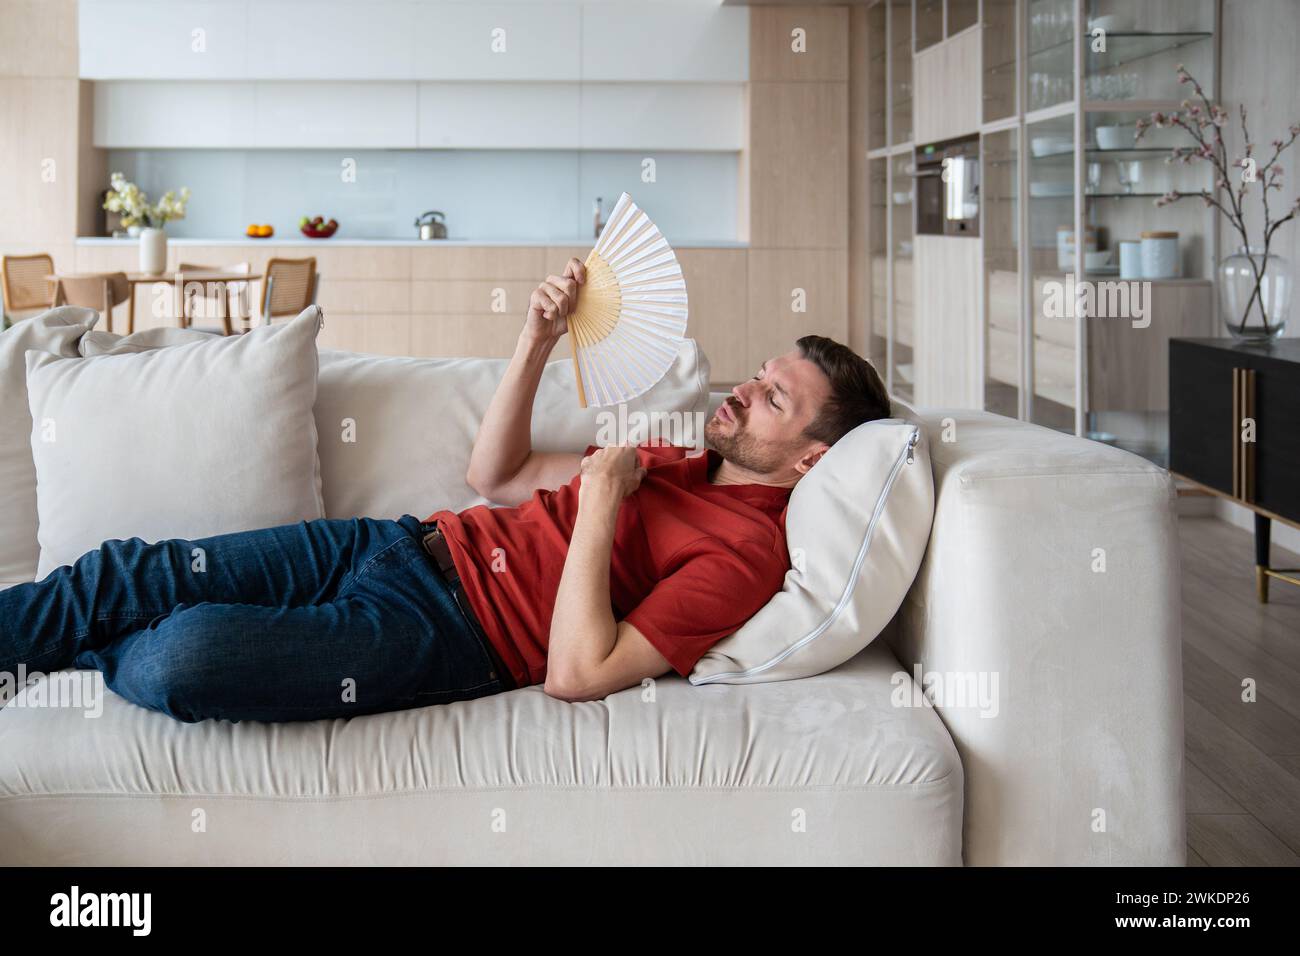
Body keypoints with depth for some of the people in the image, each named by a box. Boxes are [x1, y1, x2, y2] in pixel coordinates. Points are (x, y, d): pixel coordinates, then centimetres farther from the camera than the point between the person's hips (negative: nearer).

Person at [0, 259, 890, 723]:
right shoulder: (678, 460, 18)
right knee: (134, 575, -6)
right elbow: (496, 476, 20)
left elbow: (577, 673, -22)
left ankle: (87, 658, 4)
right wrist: (539, 340, 8)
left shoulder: (745, 551, -11)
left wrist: (600, 502, -18)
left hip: (443, 627, -8)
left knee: (188, 653, -27)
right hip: (404, 543, 9)